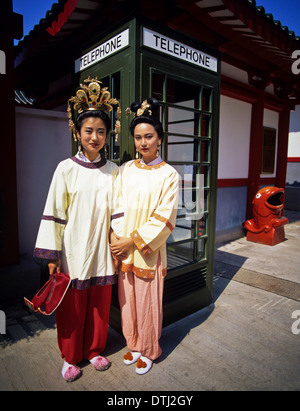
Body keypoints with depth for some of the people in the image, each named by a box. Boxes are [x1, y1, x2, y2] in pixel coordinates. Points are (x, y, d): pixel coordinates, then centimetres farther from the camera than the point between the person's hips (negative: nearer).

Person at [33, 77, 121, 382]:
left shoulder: (113, 171, 2)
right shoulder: (66, 168, -5)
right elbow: (54, 213, -5)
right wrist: (52, 255, -6)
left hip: (102, 250, 2)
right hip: (73, 251, -2)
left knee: (100, 304, 15)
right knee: (72, 307, 11)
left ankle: (94, 350, 39)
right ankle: (70, 357, 36)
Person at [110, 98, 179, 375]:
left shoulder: (168, 174, -8)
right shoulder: (126, 169, 4)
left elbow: (164, 218, -12)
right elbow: (117, 206, 3)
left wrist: (132, 241, -14)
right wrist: (115, 237, -10)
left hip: (148, 249, -4)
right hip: (122, 248, 4)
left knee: (148, 301, 10)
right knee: (127, 299, 16)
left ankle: (149, 351, 35)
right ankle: (134, 344, 41)